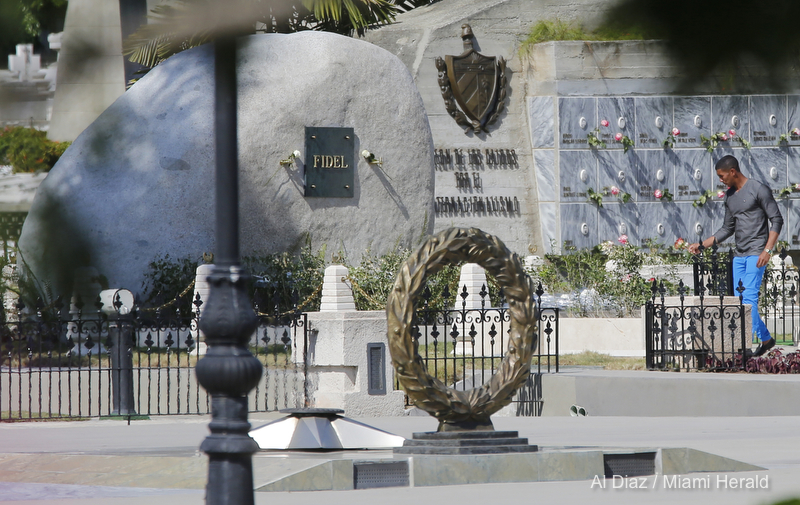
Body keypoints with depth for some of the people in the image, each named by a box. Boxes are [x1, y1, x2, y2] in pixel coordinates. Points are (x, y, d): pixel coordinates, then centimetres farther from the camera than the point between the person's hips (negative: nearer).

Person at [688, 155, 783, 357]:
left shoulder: (758, 190, -7)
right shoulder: (730, 196, 16)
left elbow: (776, 220, -9)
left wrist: (767, 250, -17)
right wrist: (702, 245, 19)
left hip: (756, 254, -8)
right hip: (739, 255, 8)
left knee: (749, 297, -15)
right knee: (739, 299, 2)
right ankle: (765, 339, 11)